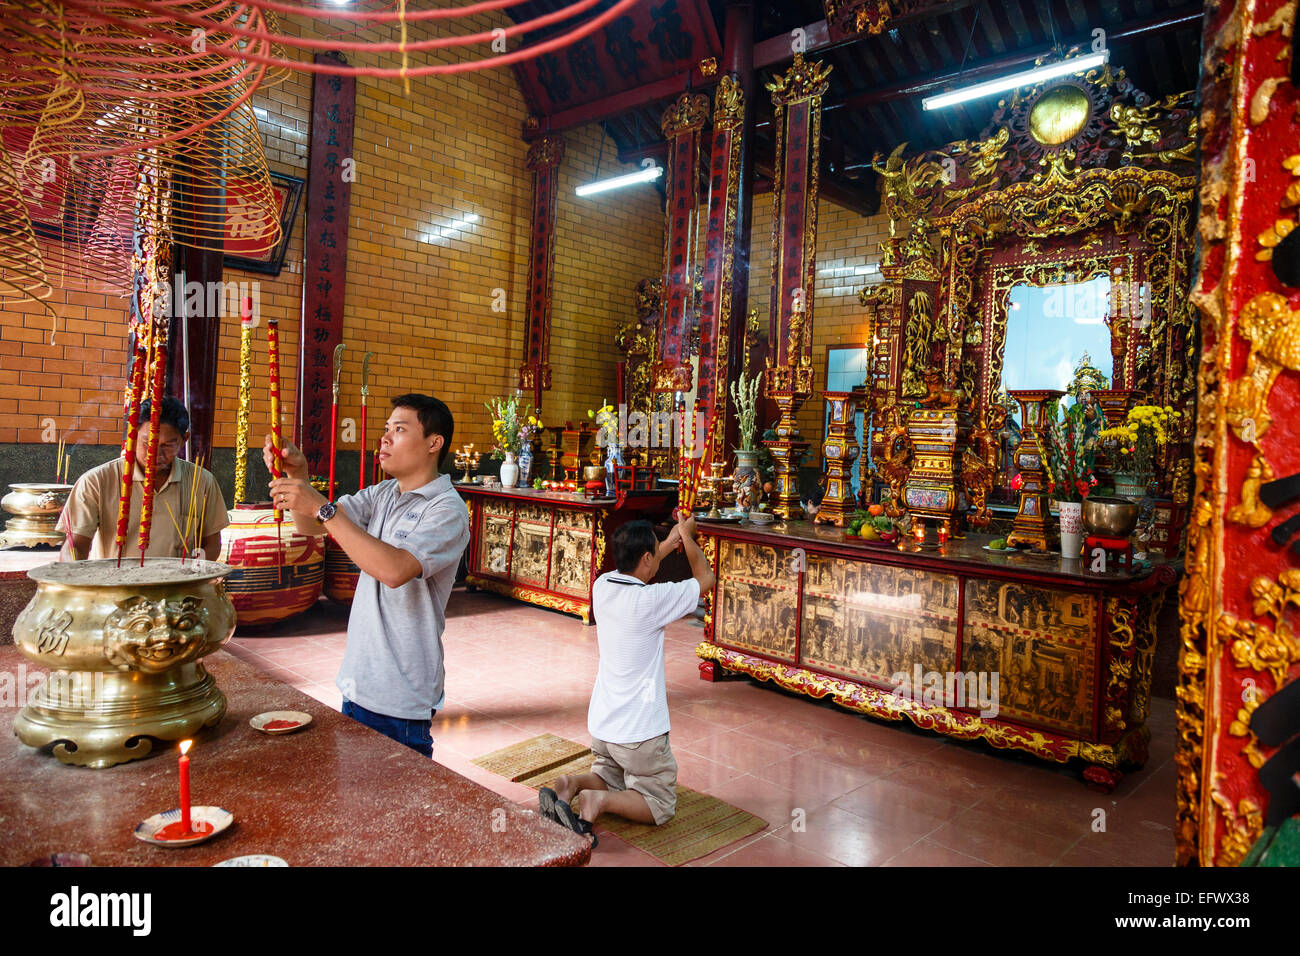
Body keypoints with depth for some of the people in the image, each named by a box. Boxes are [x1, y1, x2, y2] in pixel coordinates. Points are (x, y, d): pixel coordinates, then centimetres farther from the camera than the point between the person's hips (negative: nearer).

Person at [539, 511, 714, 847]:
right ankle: (599, 800, -13)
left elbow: (633, 572, 21)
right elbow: (705, 577, -7)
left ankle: (570, 784, 0)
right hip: (640, 731, -7)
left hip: (601, 722, 7)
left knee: (610, 780, 29)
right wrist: (688, 536, 7)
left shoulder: (602, 586, -5)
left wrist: (670, 542, 22)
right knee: (660, 806, 12)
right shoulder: (651, 601, -24)